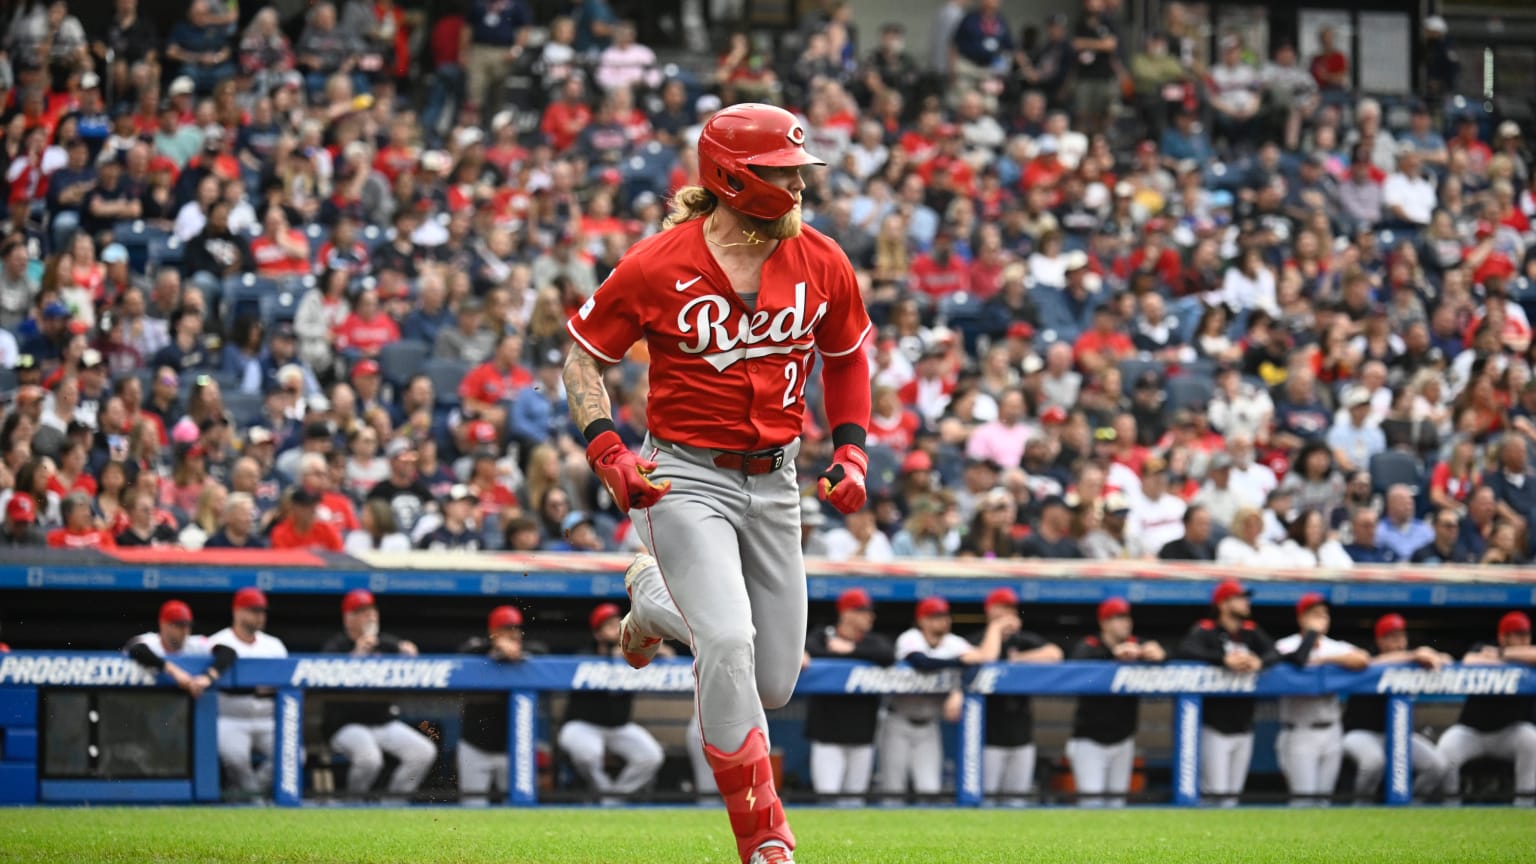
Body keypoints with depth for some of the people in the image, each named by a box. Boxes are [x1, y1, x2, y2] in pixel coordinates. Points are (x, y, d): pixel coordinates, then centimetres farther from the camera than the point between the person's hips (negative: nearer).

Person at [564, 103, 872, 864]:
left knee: (773, 684, 9)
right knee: (729, 643, -25)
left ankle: (657, 602, 40)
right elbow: (584, 355, -1)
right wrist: (607, 451, -15)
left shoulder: (821, 265, -2)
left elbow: (846, 356, 16)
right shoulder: (657, 266, -14)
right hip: (686, 478, -5)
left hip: (774, 481, 5)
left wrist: (850, 452, 5)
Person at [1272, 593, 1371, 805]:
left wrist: (1324, 659, -11)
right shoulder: (1287, 645, -1)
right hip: (1299, 732, -4)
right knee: (1304, 797, -12)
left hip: (1331, 732, 4)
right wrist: (1311, 633, -13)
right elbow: (1295, 660, -24)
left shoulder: (1337, 648, 9)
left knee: (1325, 795, 8)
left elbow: (1362, 660, -10)